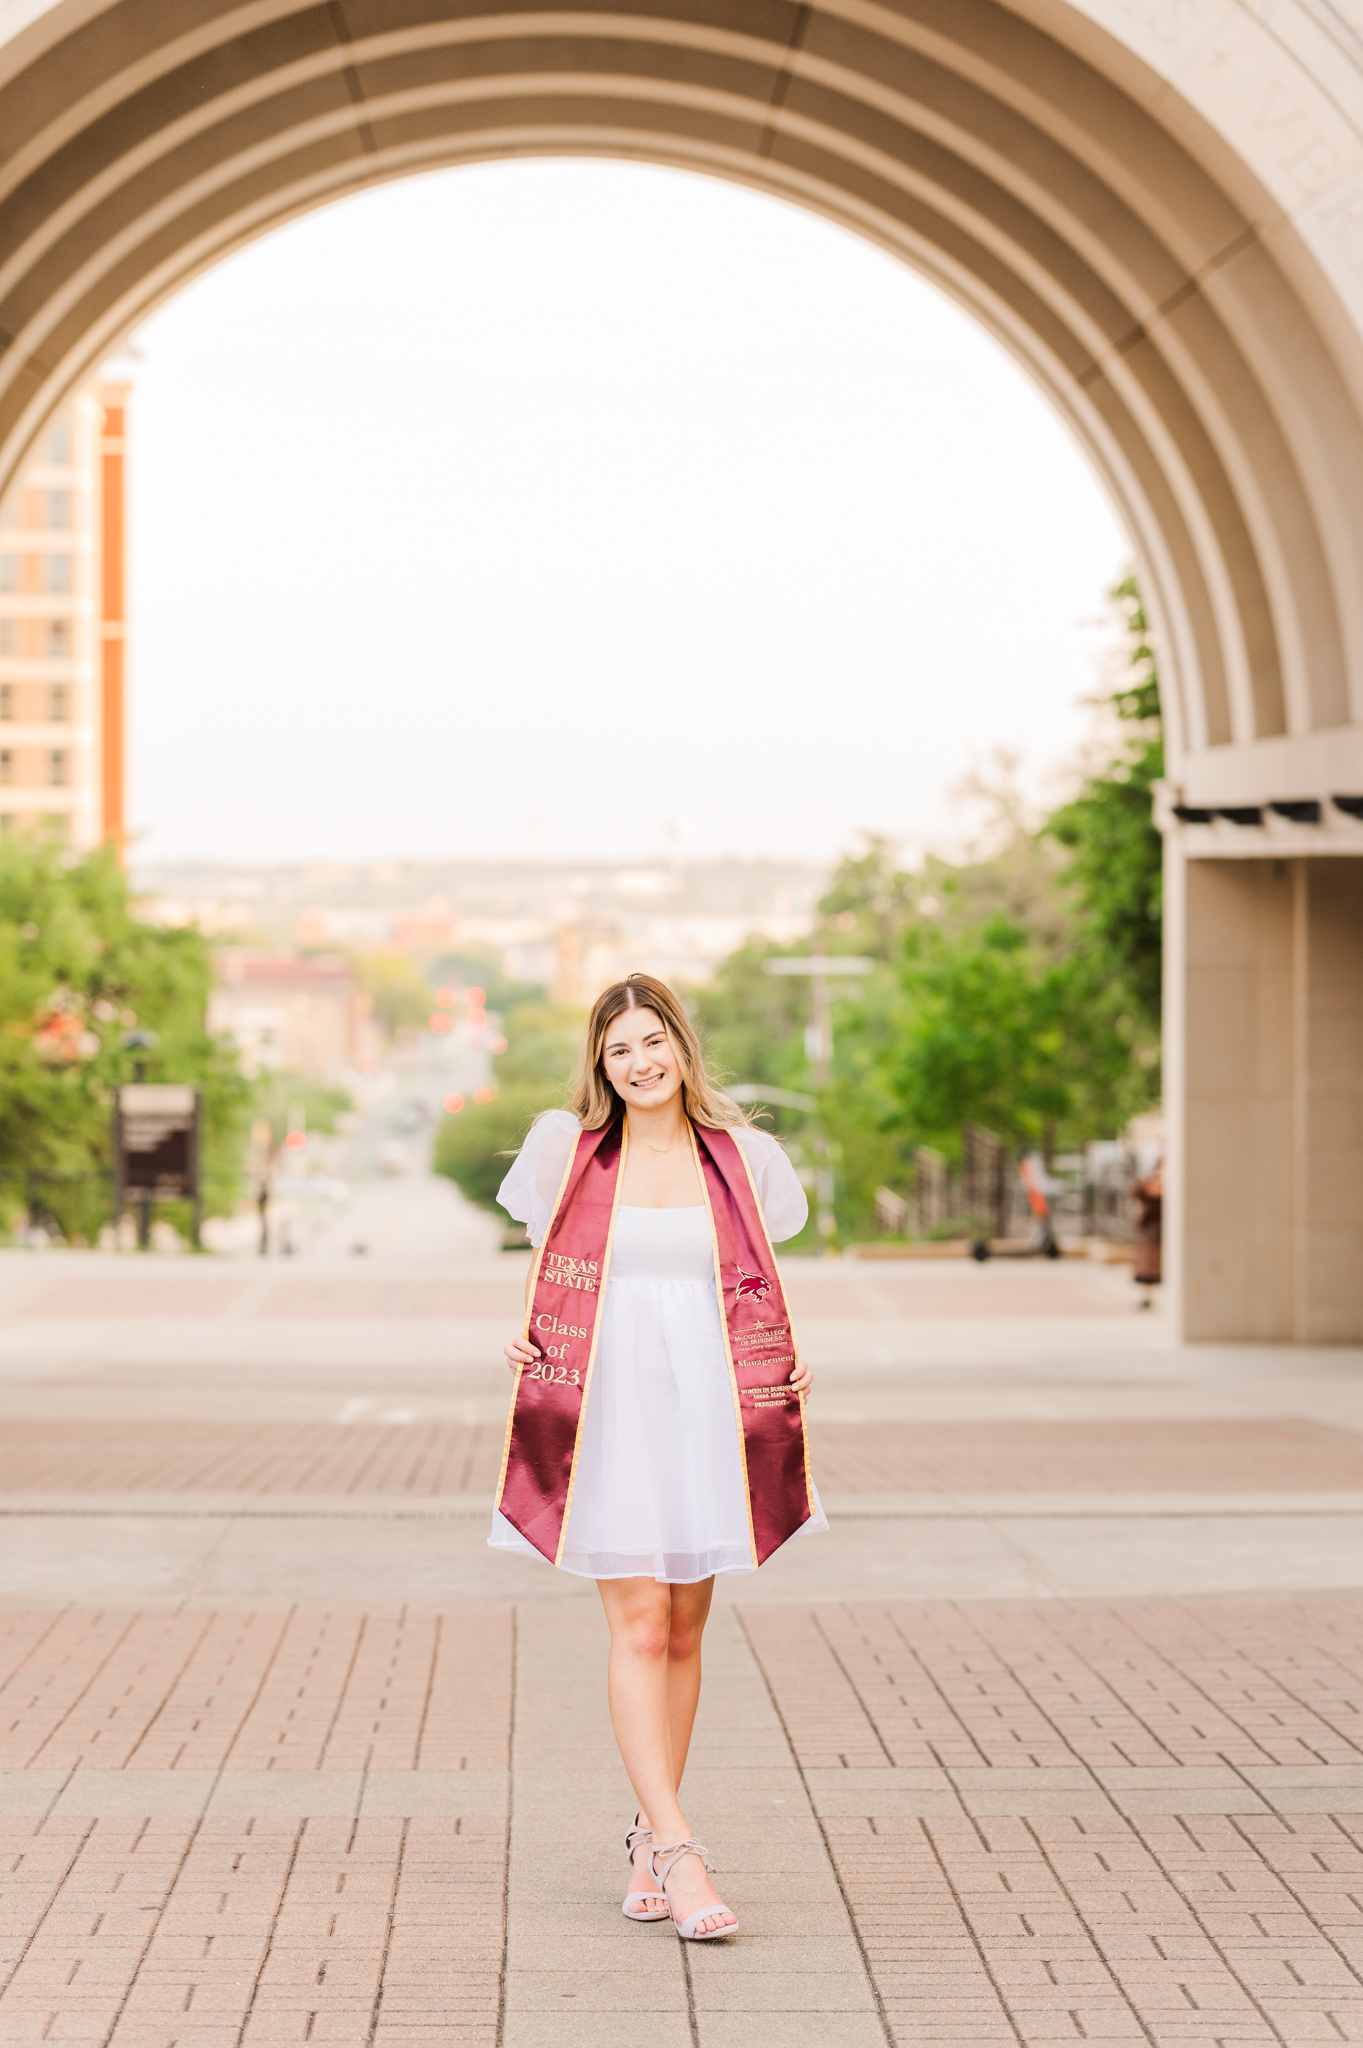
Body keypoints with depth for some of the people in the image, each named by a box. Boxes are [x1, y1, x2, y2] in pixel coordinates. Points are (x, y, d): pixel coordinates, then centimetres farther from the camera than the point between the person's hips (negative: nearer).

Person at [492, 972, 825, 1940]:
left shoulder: (739, 1159, 6)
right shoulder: (571, 1151, 3)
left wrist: (787, 1366, 2)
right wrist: (529, 1341, -1)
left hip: (708, 1413, 2)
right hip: (609, 1411, -2)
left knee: (686, 1630, 7)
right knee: (639, 1627, -9)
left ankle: (650, 1841, 20)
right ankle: (679, 1851, -12)